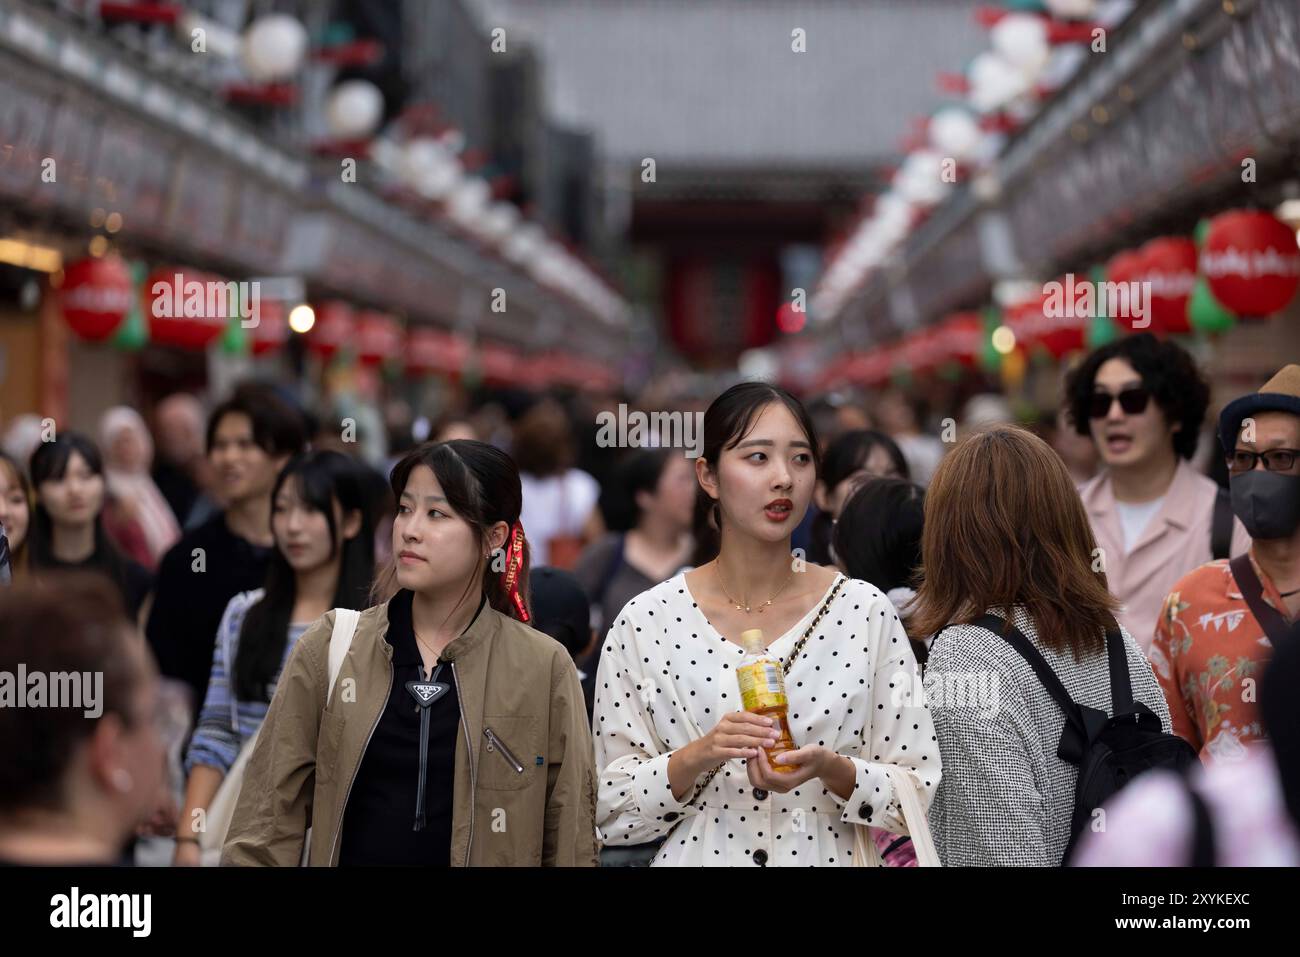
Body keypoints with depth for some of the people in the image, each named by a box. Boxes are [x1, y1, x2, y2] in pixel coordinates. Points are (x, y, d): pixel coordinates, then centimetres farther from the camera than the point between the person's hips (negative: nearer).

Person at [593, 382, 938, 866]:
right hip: (695, 856, 0)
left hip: (831, 856, 1)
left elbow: (923, 797, -5)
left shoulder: (865, 613, -7)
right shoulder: (645, 623, -8)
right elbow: (611, 812, -7)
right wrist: (696, 758, -22)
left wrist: (833, 770, -21)